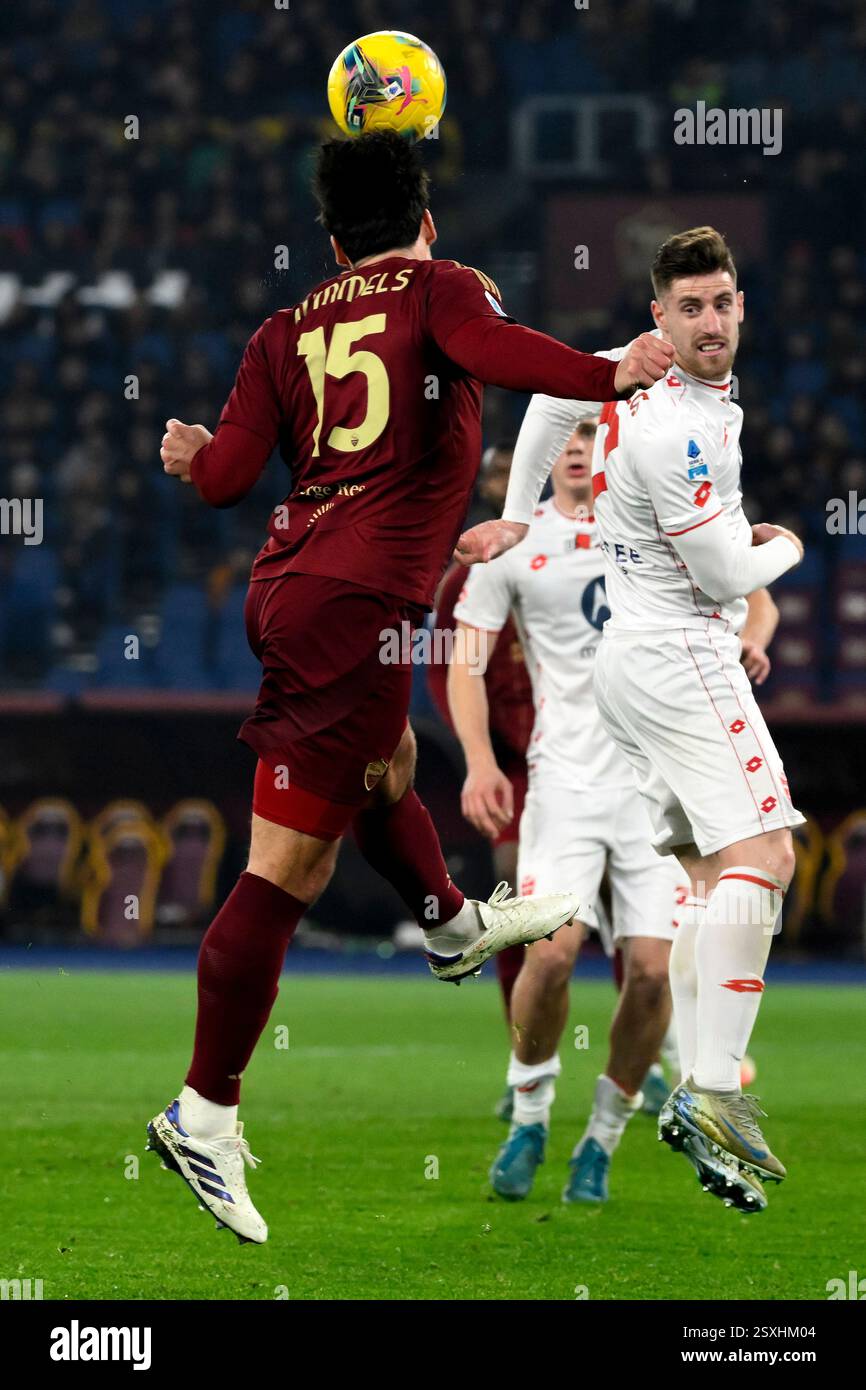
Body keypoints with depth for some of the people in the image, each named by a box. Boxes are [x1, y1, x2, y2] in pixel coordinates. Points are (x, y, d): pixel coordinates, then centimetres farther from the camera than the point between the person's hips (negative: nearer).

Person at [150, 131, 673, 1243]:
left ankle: (451, 924, 58)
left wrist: (193, 454, 26)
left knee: (386, 761, 34)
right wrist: (612, 376, -25)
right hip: (358, 603, -7)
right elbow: (495, 353, -21)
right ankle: (204, 1114, -6)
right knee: (289, 865, -6)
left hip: (284, 586, 7)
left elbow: (228, 477, 6)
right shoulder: (441, 289, 2)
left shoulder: (285, 333, 13)